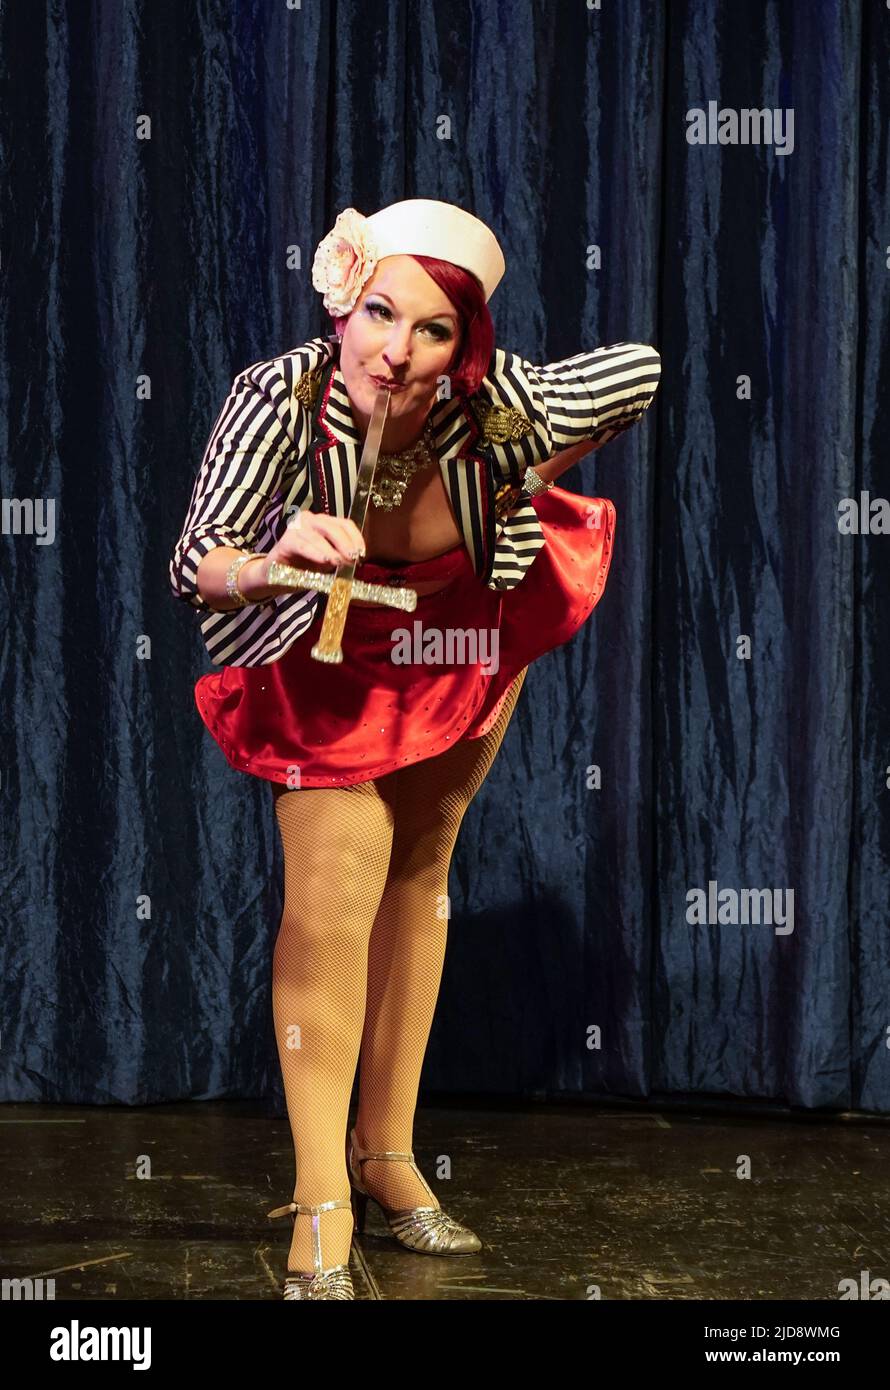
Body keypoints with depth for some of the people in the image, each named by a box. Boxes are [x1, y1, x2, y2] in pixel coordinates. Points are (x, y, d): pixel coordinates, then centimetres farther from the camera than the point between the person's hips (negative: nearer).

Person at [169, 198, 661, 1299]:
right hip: (331, 653, -2)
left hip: (470, 639, 3)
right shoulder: (279, 394, -36)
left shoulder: (490, 397, -34)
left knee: (420, 872, 13)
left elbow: (639, 373, -21)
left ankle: (388, 1153, 26)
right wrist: (276, 563, -62)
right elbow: (194, 567, -42)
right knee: (332, 896, -12)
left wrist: (526, 489, -19)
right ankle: (323, 1206, -4)